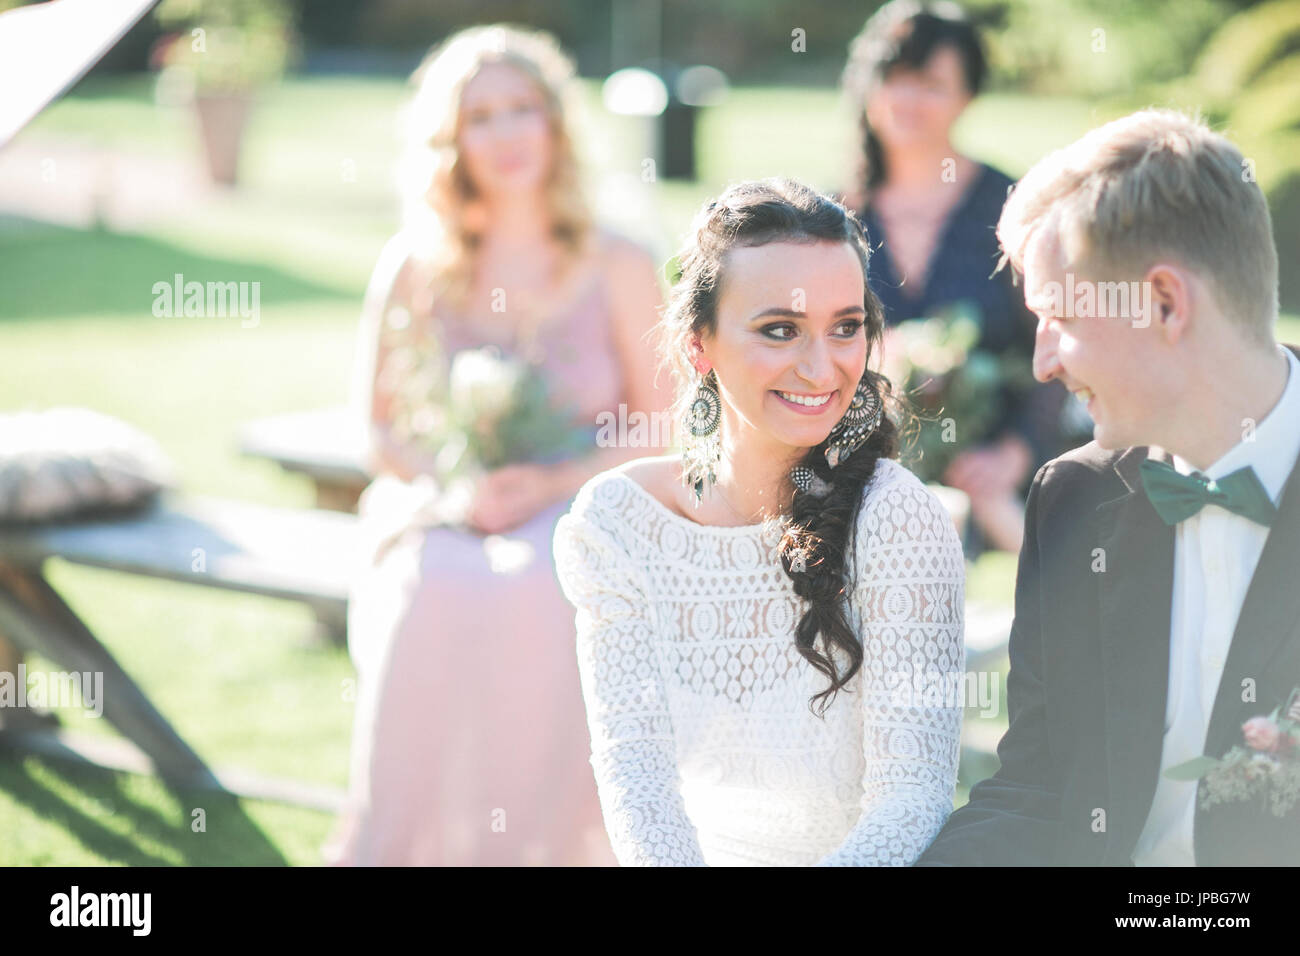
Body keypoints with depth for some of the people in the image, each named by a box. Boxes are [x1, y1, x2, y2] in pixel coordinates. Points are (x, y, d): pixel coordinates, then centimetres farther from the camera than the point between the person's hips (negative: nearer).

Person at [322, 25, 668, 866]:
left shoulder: (618, 269, 6)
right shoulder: (414, 272, 9)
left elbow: (660, 433, 5)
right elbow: (386, 430, 10)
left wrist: (554, 481, -12)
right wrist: (455, 484, -11)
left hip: (579, 507, -1)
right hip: (443, 511, 1)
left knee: (539, 595, -36)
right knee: (431, 597, -34)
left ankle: (535, 844, -28)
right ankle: (405, 846, -29)